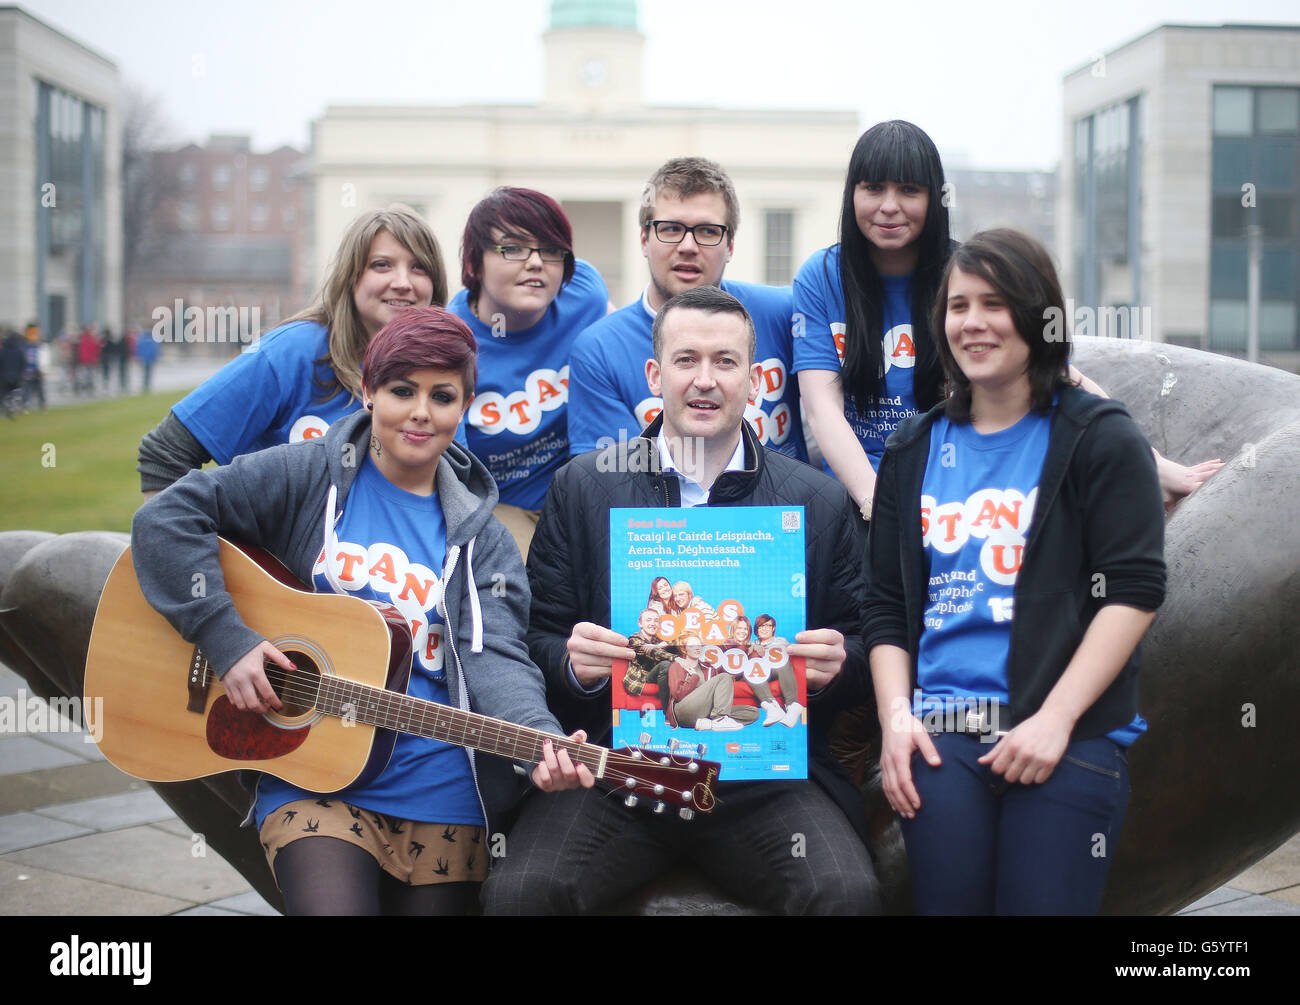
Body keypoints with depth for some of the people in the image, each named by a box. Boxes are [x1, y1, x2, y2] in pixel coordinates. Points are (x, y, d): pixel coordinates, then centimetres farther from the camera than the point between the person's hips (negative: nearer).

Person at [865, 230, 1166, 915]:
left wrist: (1057, 718, -13)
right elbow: (886, 606, 15)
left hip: (1070, 735, -3)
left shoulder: (1097, 438, 3)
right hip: (942, 737, 3)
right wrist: (895, 717, 0)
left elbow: (1134, 590, -5)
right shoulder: (915, 451, 16)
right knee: (947, 904, -2)